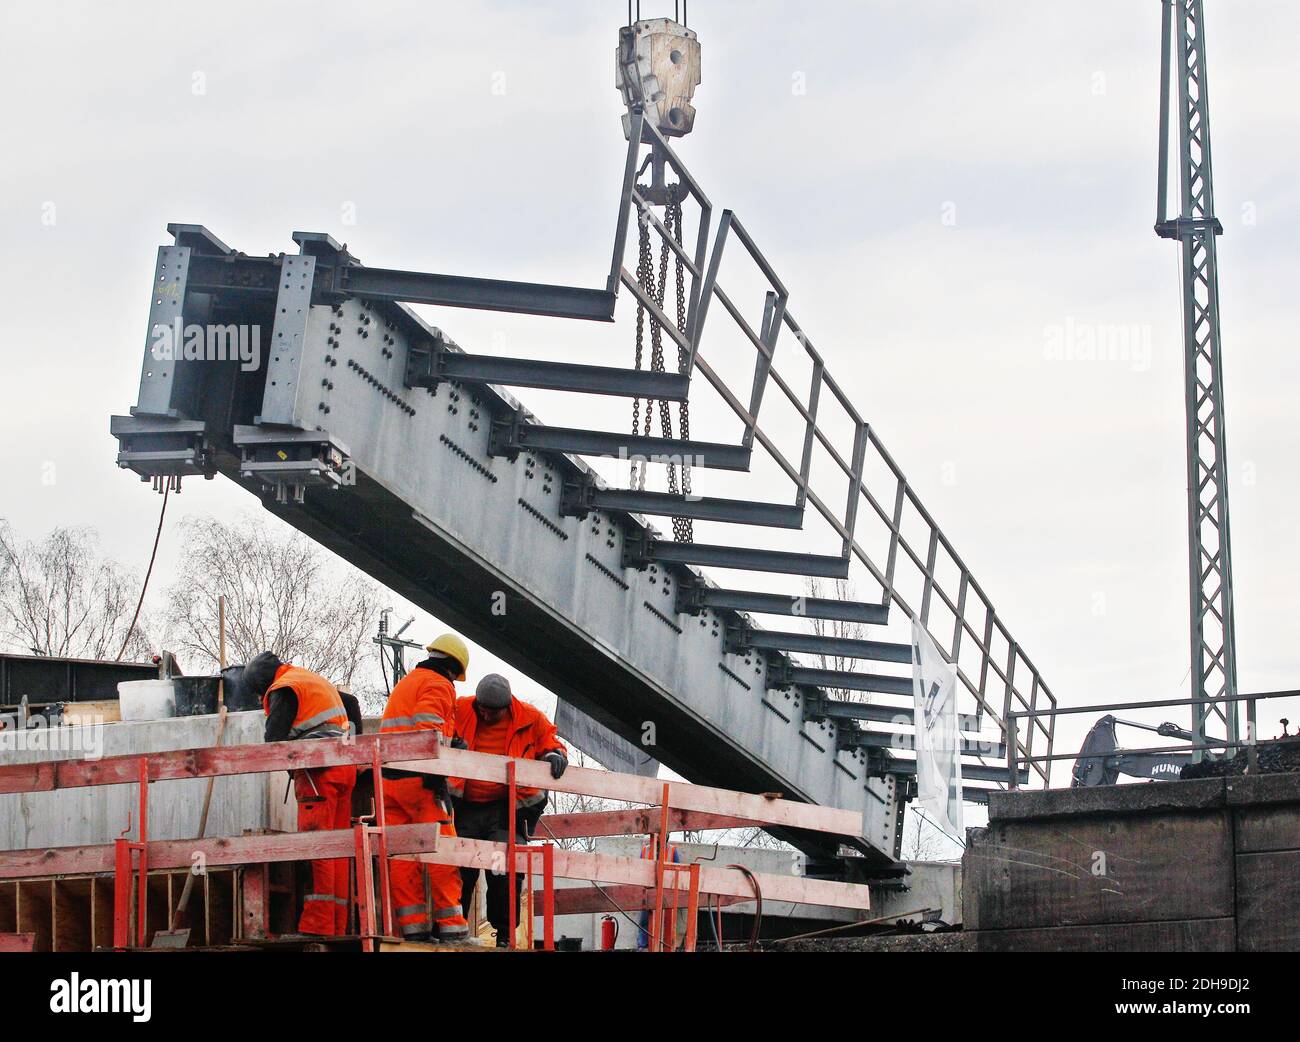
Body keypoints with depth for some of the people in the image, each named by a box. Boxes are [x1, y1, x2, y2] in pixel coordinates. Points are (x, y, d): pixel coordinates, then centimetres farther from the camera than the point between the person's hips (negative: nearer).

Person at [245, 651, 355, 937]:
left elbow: (274, 738, -8)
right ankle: (337, 925, 3)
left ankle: (318, 922, -18)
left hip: (319, 769, -9)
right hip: (345, 767, 9)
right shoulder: (318, 681, 26)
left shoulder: (284, 690, -3)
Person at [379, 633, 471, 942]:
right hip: (419, 779, -8)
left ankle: (412, 925, 3)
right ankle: (450, 924, -8)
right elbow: (428, 730, -18)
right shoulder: (439, 685, -3)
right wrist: (436, 776, -22)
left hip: (389, 777, 8)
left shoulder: (404, 683, 25)